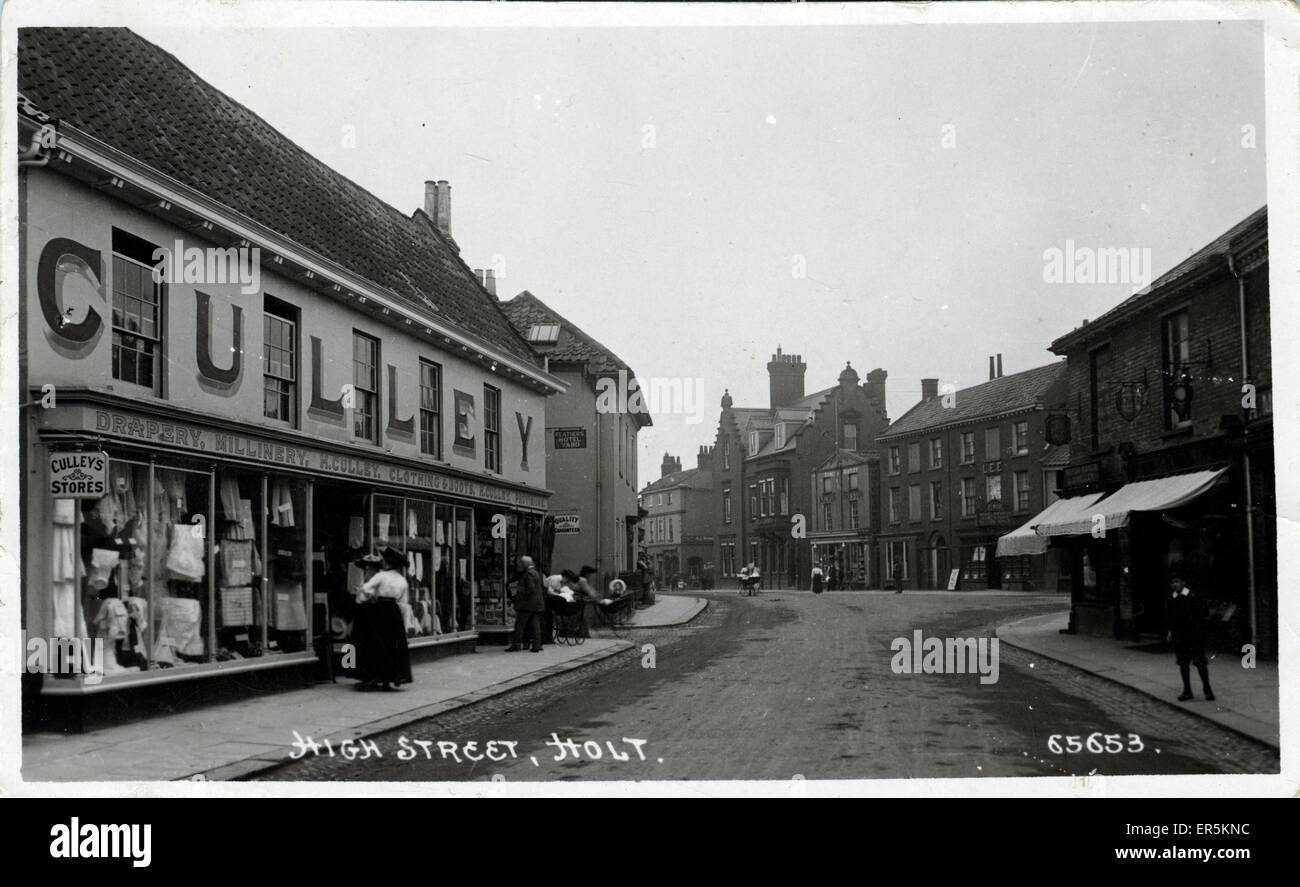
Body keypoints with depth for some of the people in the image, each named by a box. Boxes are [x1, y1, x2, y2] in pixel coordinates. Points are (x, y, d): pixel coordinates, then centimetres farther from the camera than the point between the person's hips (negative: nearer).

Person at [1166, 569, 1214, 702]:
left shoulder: (1193, 596, -8)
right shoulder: (1172, 599, 9)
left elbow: (1205, 612, -5)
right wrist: (1171, 630, 15)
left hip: (1194, 635, -5)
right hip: (1179, 635, 5)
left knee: (1200, 662, -6)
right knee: (1183, 663, 8)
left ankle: (1207, 689, 5)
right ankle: (1187, 690, 17)